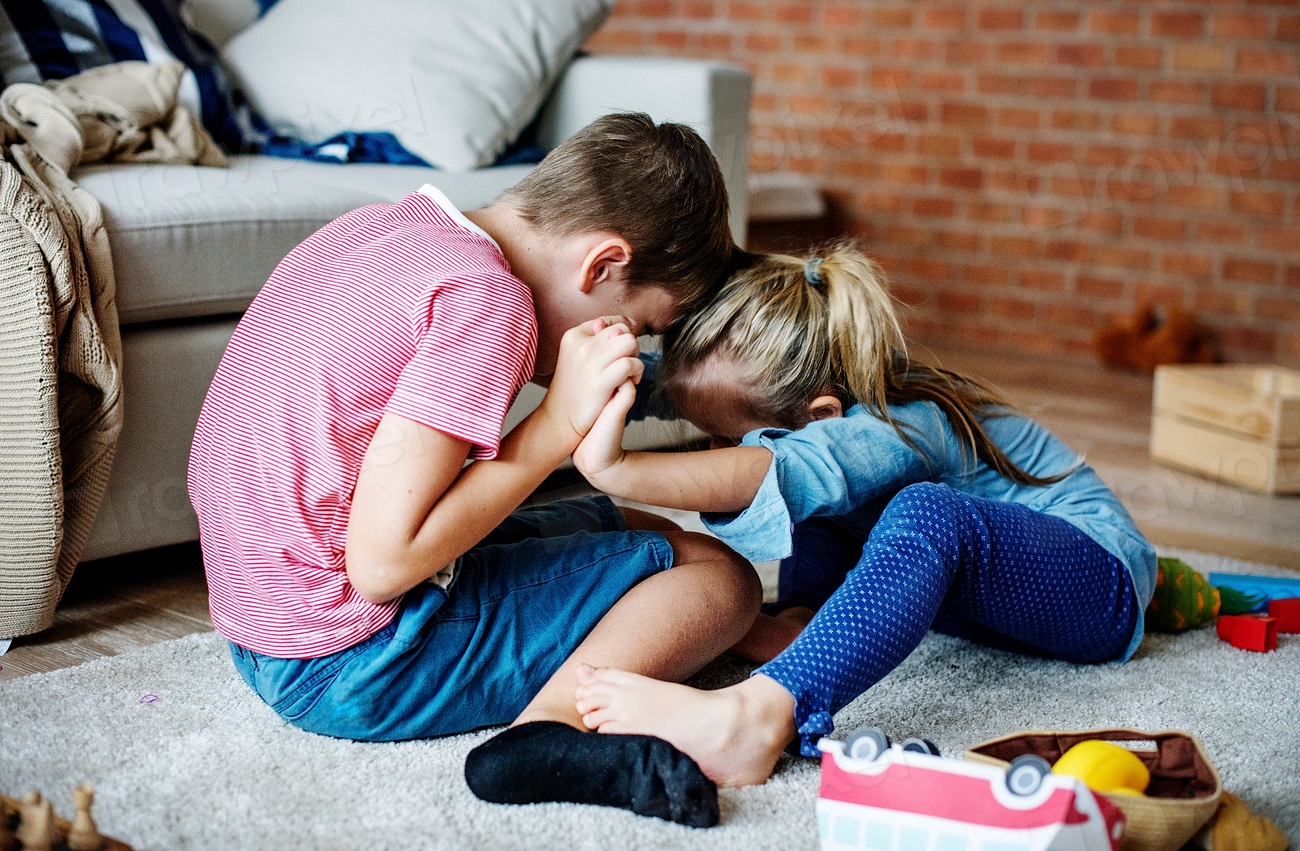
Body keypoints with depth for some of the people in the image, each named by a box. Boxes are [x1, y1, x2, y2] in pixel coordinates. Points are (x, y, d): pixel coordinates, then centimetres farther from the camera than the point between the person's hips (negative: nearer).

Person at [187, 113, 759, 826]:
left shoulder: (384, 225, 6)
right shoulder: (488, 300, -21)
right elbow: (382, 563, -24)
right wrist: (560, 424, -18)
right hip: (352, 663, -9)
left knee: (618, 522, 23)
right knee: (720, 575, -5)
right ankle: (550, 727, -25)